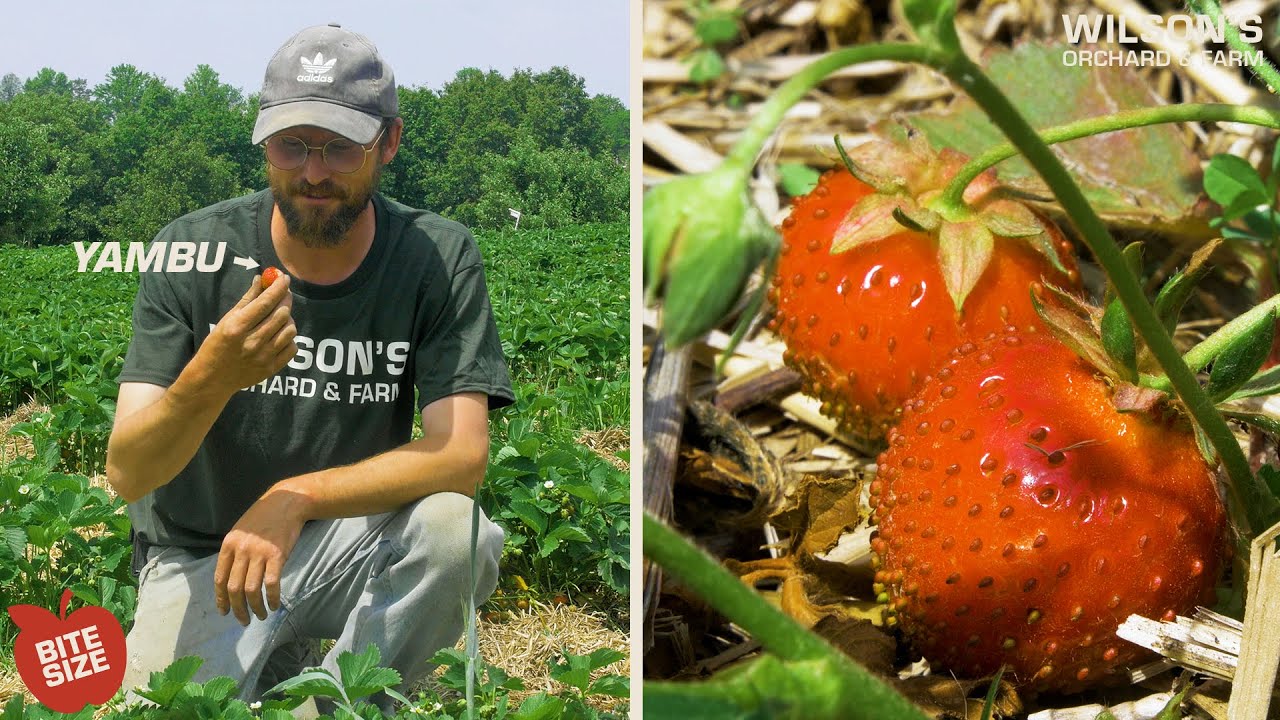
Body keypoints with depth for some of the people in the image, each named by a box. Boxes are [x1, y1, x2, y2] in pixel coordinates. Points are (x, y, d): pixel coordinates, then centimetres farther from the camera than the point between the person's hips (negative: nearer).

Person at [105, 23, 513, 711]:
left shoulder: (438, 258, -12)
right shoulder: (193, 250, -12)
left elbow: (462, 454, -19)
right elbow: (126, 472, -17)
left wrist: (295, 497, -31)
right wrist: (210, 378, -38)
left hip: (349, 541, 0)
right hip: (197, 555, 0)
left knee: (459, 531, -29)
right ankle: (274, 663, 12)